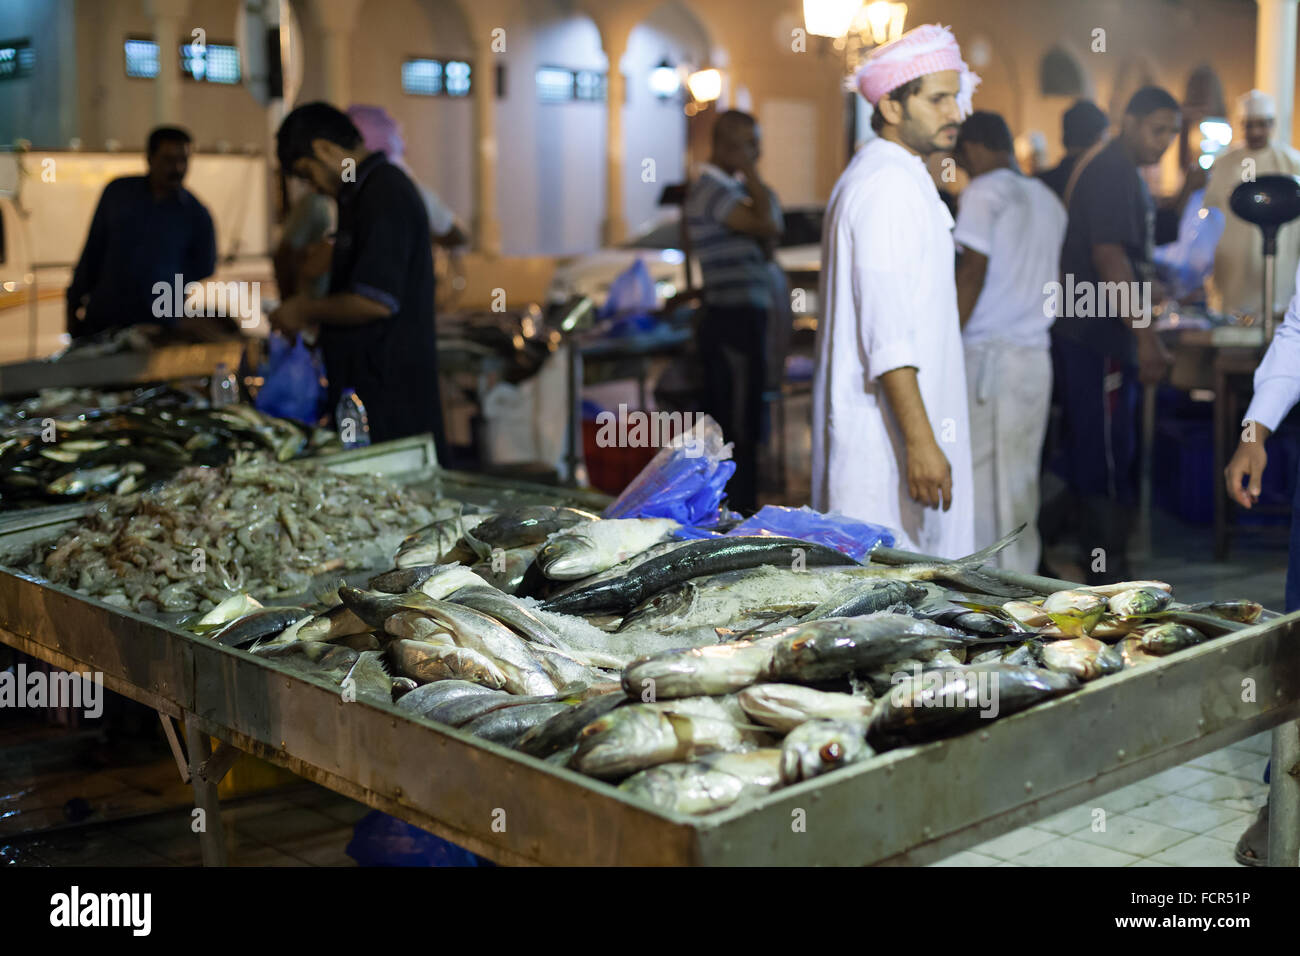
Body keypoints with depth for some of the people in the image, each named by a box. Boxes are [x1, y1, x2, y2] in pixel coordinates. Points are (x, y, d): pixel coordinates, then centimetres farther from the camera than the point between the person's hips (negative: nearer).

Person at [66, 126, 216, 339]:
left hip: (158, 329, -2)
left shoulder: (197, 217, 0)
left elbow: (203, 276, 8)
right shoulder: (118, 193, 8)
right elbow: (92, 252, 13)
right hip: (102, 319, 2)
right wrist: (74, 306, 13)